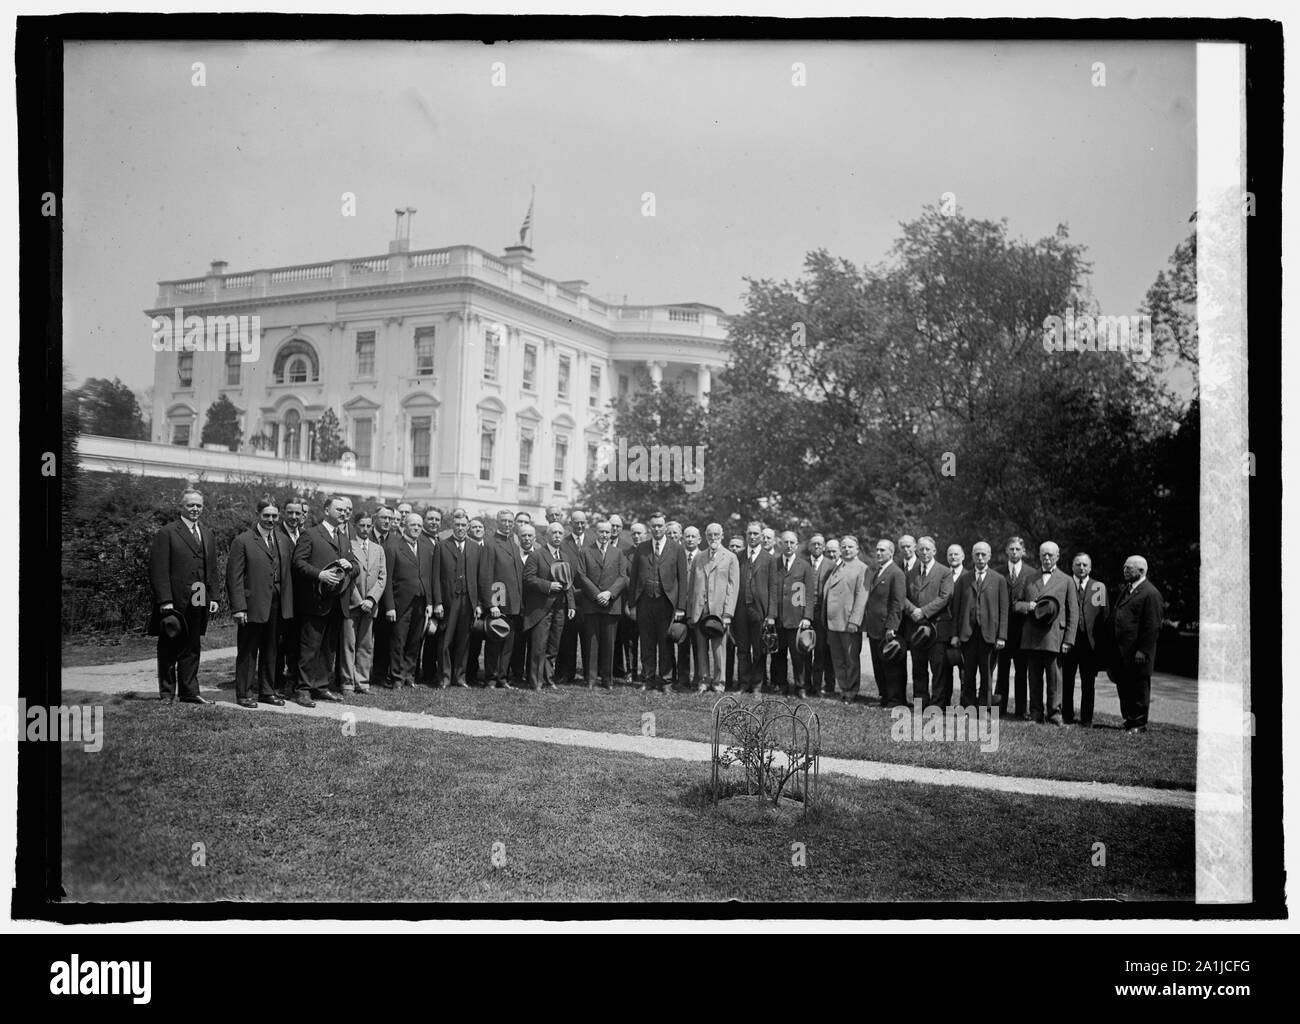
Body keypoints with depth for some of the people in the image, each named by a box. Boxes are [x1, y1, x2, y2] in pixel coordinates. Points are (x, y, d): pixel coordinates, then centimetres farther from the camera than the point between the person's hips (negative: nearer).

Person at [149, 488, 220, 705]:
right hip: (174, 602, -5)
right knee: (169, 649, 5)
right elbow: (158, 570, -10)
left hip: (198, 604, 5)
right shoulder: (166, 534, -4)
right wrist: (165, 600, -16)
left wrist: (213, 597, 10)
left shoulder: (208, 536, 17)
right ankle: (167, 693, 14)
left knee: (192, 649, 9)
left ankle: (189, 692, 14)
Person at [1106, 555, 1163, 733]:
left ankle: (1138, 724, 10)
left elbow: (1152, 626, -16)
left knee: (1138, 687, 2)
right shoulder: (1126, 589, 16)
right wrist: (1111, 645, 15)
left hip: (1136, 652, -9)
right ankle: (1129, 720, 23)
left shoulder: (1151, 593, -12)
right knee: (1123, 686, 13)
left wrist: (1143, 651, -19)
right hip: (1120, 650, 9)